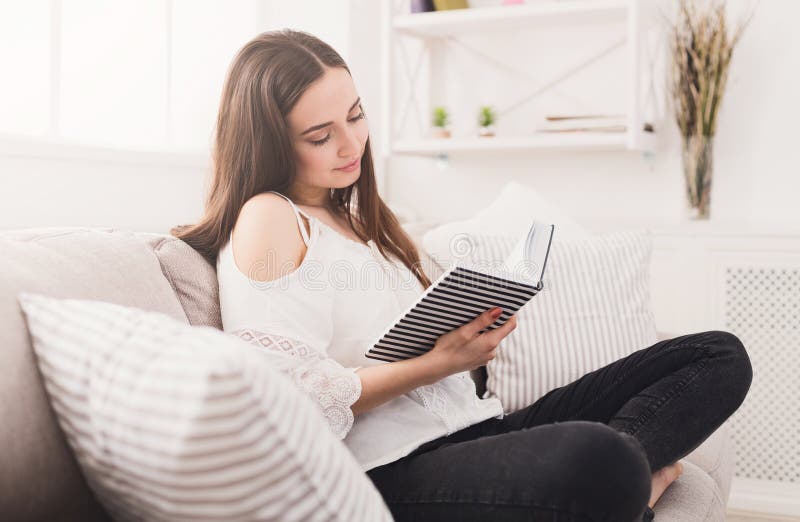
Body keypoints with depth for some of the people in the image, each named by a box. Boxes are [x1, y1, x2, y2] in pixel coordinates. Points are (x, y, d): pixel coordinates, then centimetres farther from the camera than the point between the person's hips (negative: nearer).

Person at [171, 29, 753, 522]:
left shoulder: (357, 212, 21)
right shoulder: (268, 221, -5)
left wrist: (468, 326, 2)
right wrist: (439, 362, -16)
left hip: (472, 429, 10)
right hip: (392, 469, -9)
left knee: (721, 356, -1)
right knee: (593, 458, -43)